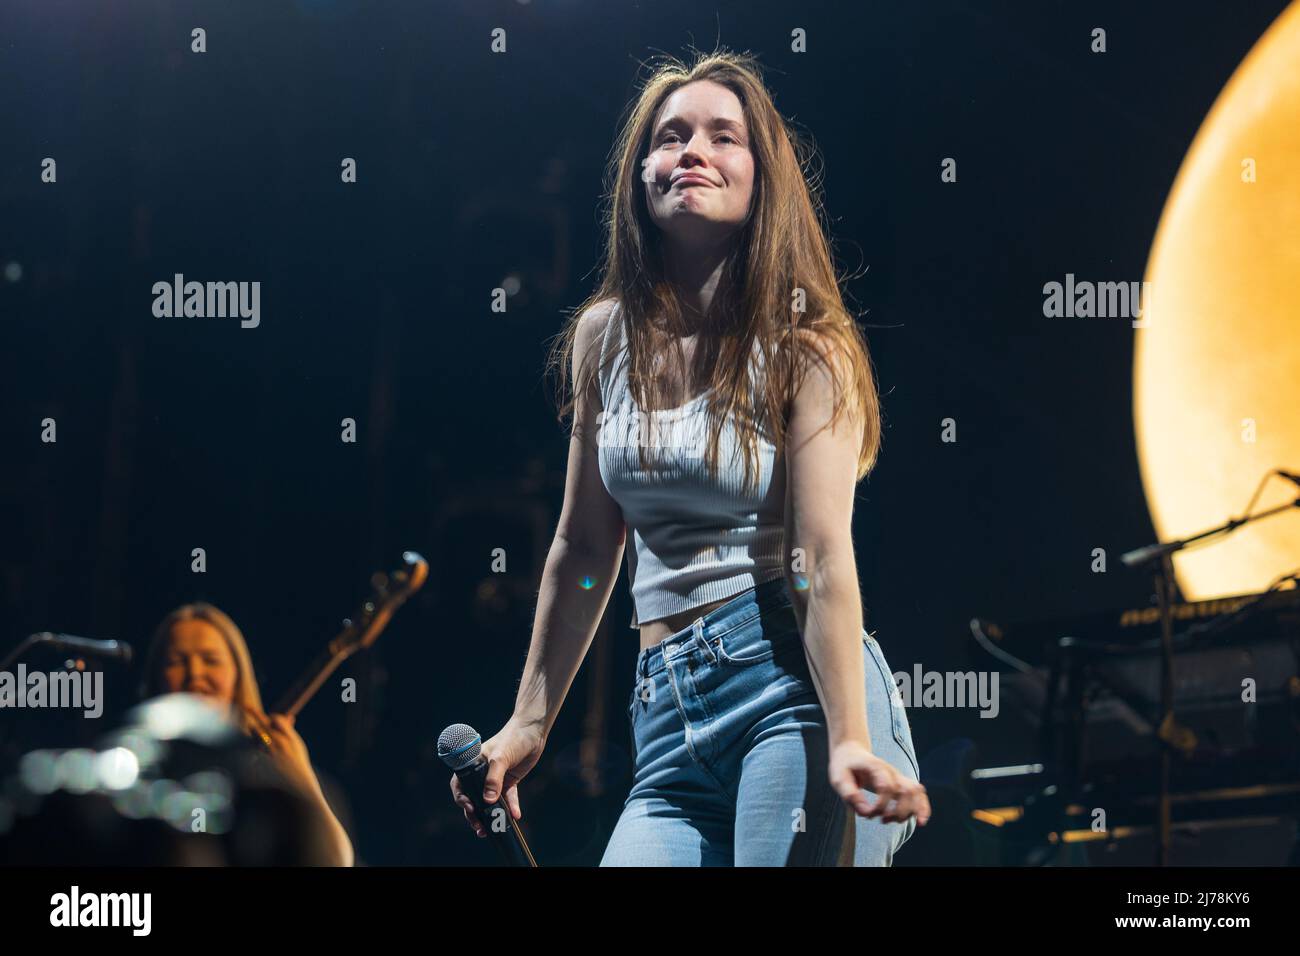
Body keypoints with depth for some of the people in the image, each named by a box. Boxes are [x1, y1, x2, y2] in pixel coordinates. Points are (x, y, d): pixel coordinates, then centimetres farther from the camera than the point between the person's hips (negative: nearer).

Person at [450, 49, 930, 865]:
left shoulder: (802, 345, -1)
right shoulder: (604, 338, 12)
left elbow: (825, 555, -13)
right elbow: (585, 548, 20)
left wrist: (849, 742, -24)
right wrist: (530, 723, 19)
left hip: (794, 681, -4)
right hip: (670, 713, 4)